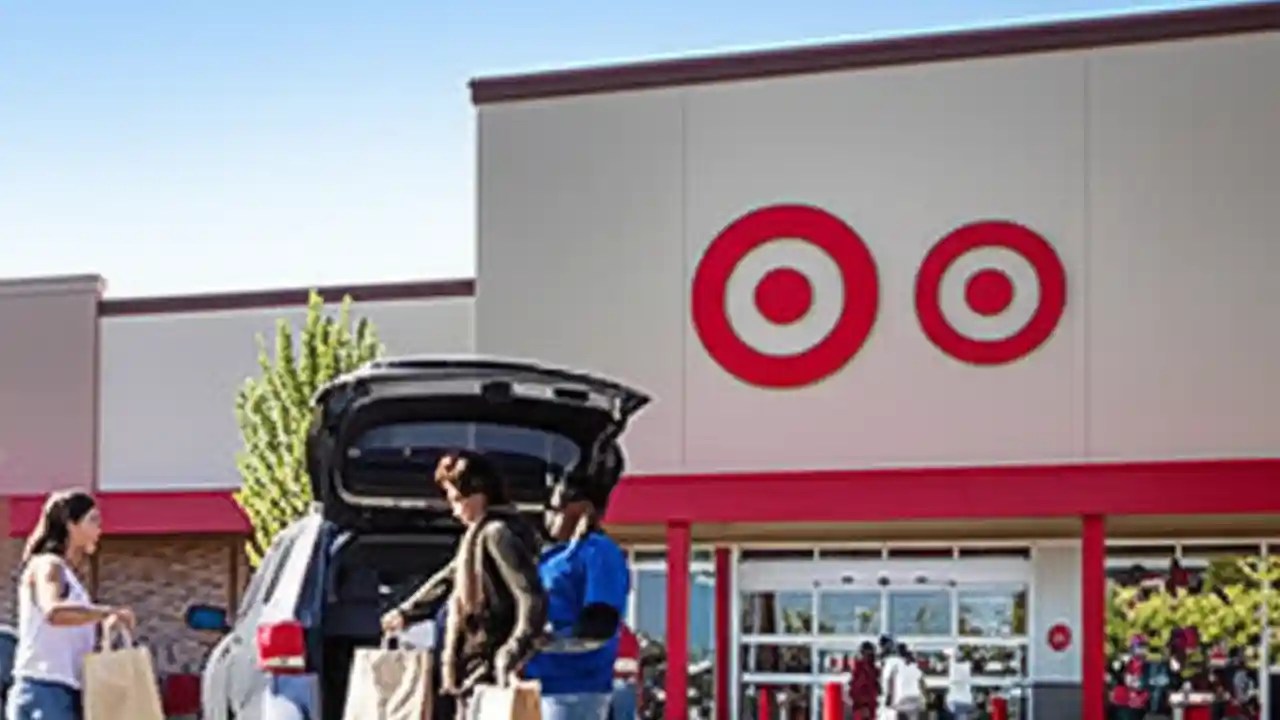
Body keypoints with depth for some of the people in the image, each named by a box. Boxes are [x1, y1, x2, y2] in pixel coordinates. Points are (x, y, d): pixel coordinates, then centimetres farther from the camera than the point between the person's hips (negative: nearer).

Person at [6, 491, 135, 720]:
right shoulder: (47, 566, -7)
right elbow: (53, 611, -29)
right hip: (44, 694, -9)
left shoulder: (65, 573, 20)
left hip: (63, 694, 9)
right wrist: (108, 612, -23)